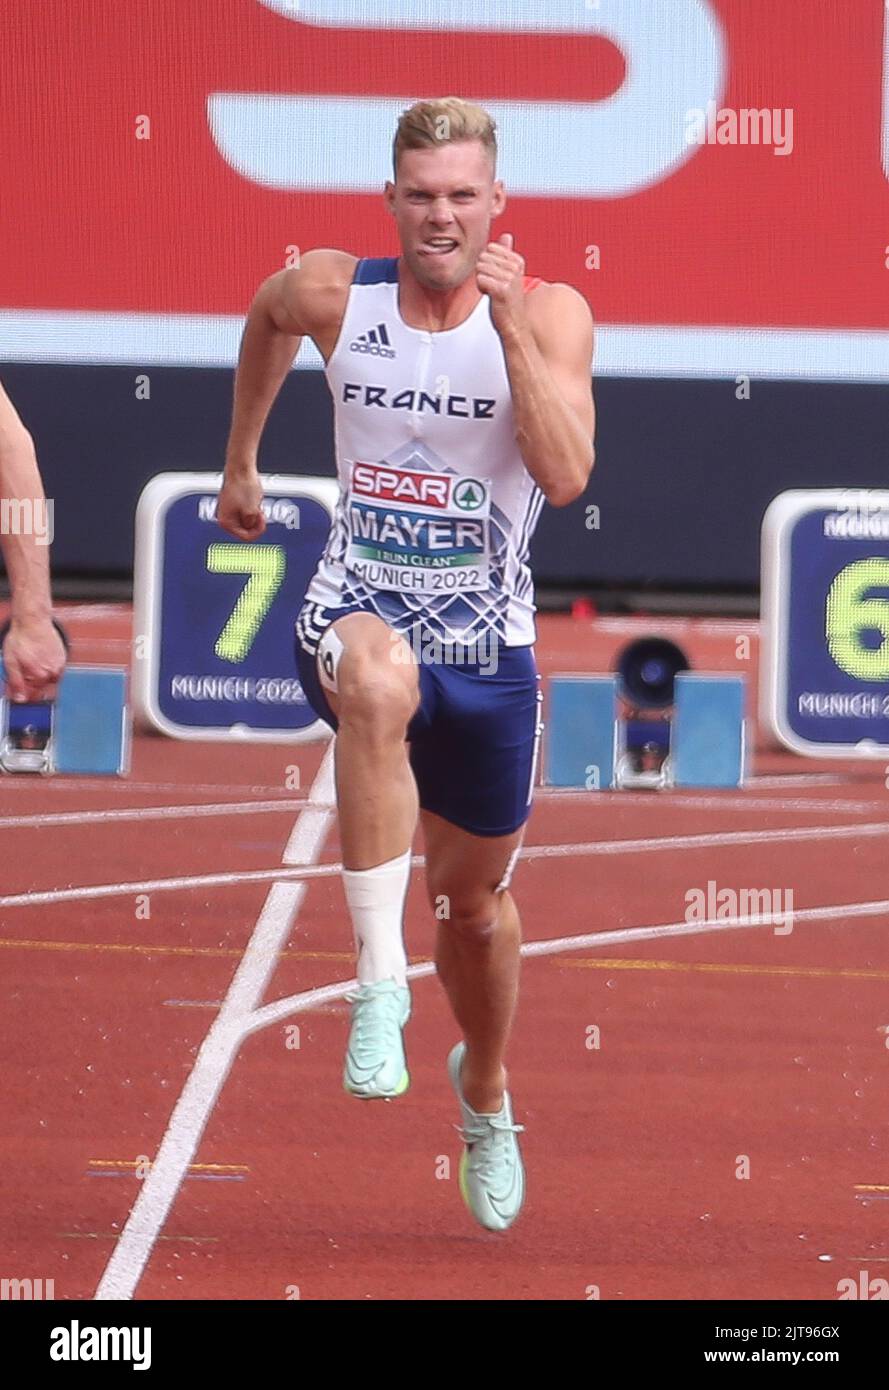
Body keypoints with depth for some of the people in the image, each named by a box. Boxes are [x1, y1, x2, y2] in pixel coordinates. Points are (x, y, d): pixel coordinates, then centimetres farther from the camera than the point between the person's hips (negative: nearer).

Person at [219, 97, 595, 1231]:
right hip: (358, 610, -1)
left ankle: (485, 1091, 48)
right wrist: (239, 463, 27)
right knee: (379, 684, -40)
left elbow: (566, 477, -25)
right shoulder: (334, 295, -6)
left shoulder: (551, 315, -11)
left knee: (473, 895, 17)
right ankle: (380, 984, -40)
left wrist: (510, 327, -31)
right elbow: (264, 320, 19)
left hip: (487, 638, 1)